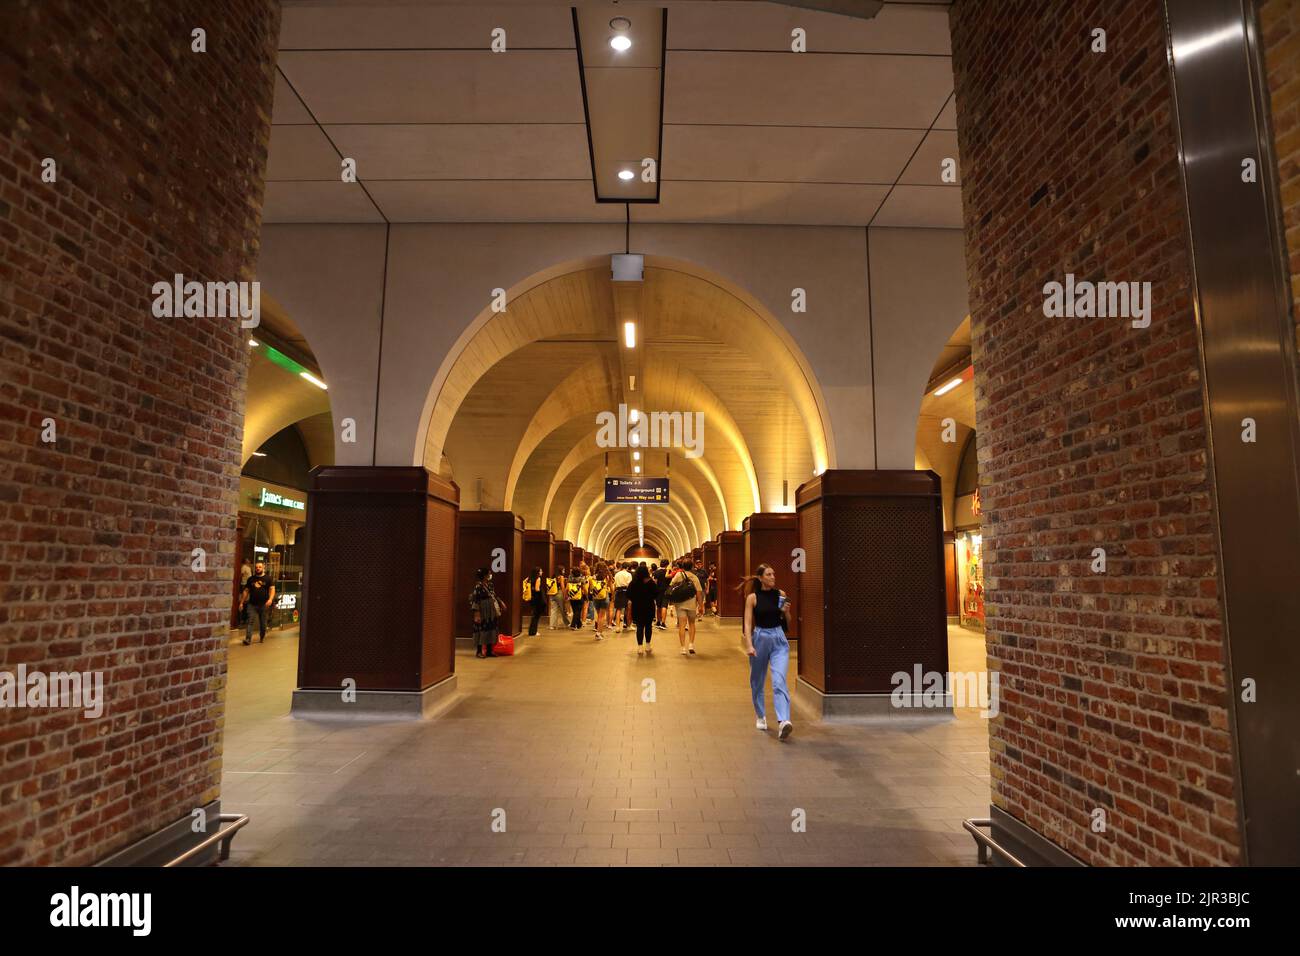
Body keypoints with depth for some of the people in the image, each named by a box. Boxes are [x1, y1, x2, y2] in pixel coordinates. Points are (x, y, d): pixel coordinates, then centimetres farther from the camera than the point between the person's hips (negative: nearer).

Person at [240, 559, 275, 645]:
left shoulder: (267, 579, 3)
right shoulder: (251, 579, 11)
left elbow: (272, 589, -6)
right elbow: (246, 591, 15)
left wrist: (270, 599, -23)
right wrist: (241, 602, 9)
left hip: (263, 605, -2)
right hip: (252, 604, 2)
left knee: (263, 623, 8)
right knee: (249, 621, -12)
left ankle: (262, 638, 26)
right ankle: (248, 639, -16)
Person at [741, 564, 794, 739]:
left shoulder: (780, 595, 3)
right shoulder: (753, 597, -4)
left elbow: (788, 623, 11)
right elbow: (748, 623, -6)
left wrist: (786, 611, -10)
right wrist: (749, 645, -17)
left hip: (779, 640, 0)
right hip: (760, 638, 0)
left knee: (779, 681, -15)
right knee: (757, 682, 14)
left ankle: (784, 722, -23)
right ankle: (761, 717, 34)